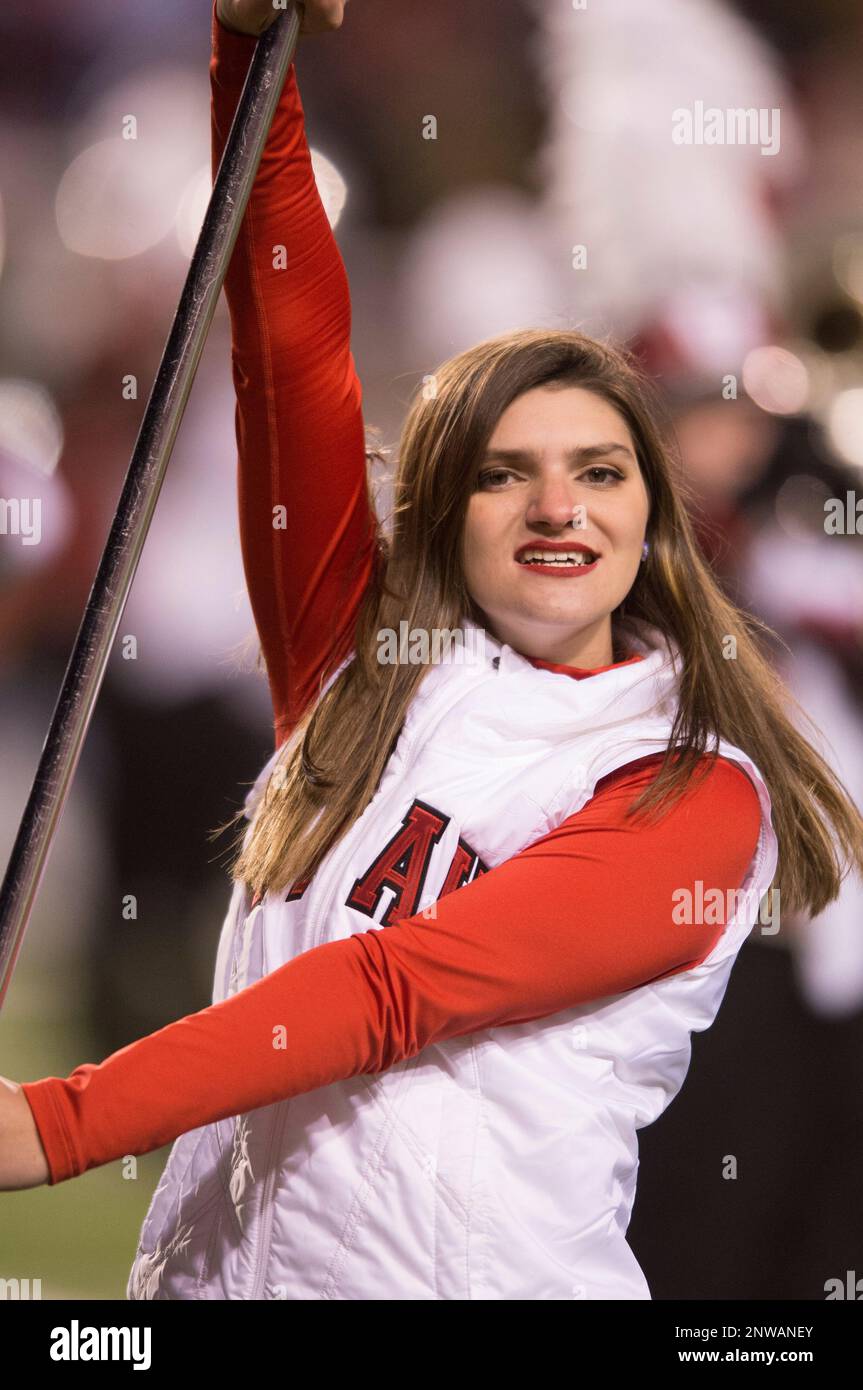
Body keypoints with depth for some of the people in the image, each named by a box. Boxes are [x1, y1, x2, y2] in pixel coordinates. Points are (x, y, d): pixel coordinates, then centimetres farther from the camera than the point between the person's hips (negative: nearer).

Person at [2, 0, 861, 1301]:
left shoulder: (701, 798, -5)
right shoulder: (362, 658, 10)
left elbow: (405, 987, -15)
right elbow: (296, 349, 5)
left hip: (494, 1273, -4)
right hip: (230, 1257, 4)